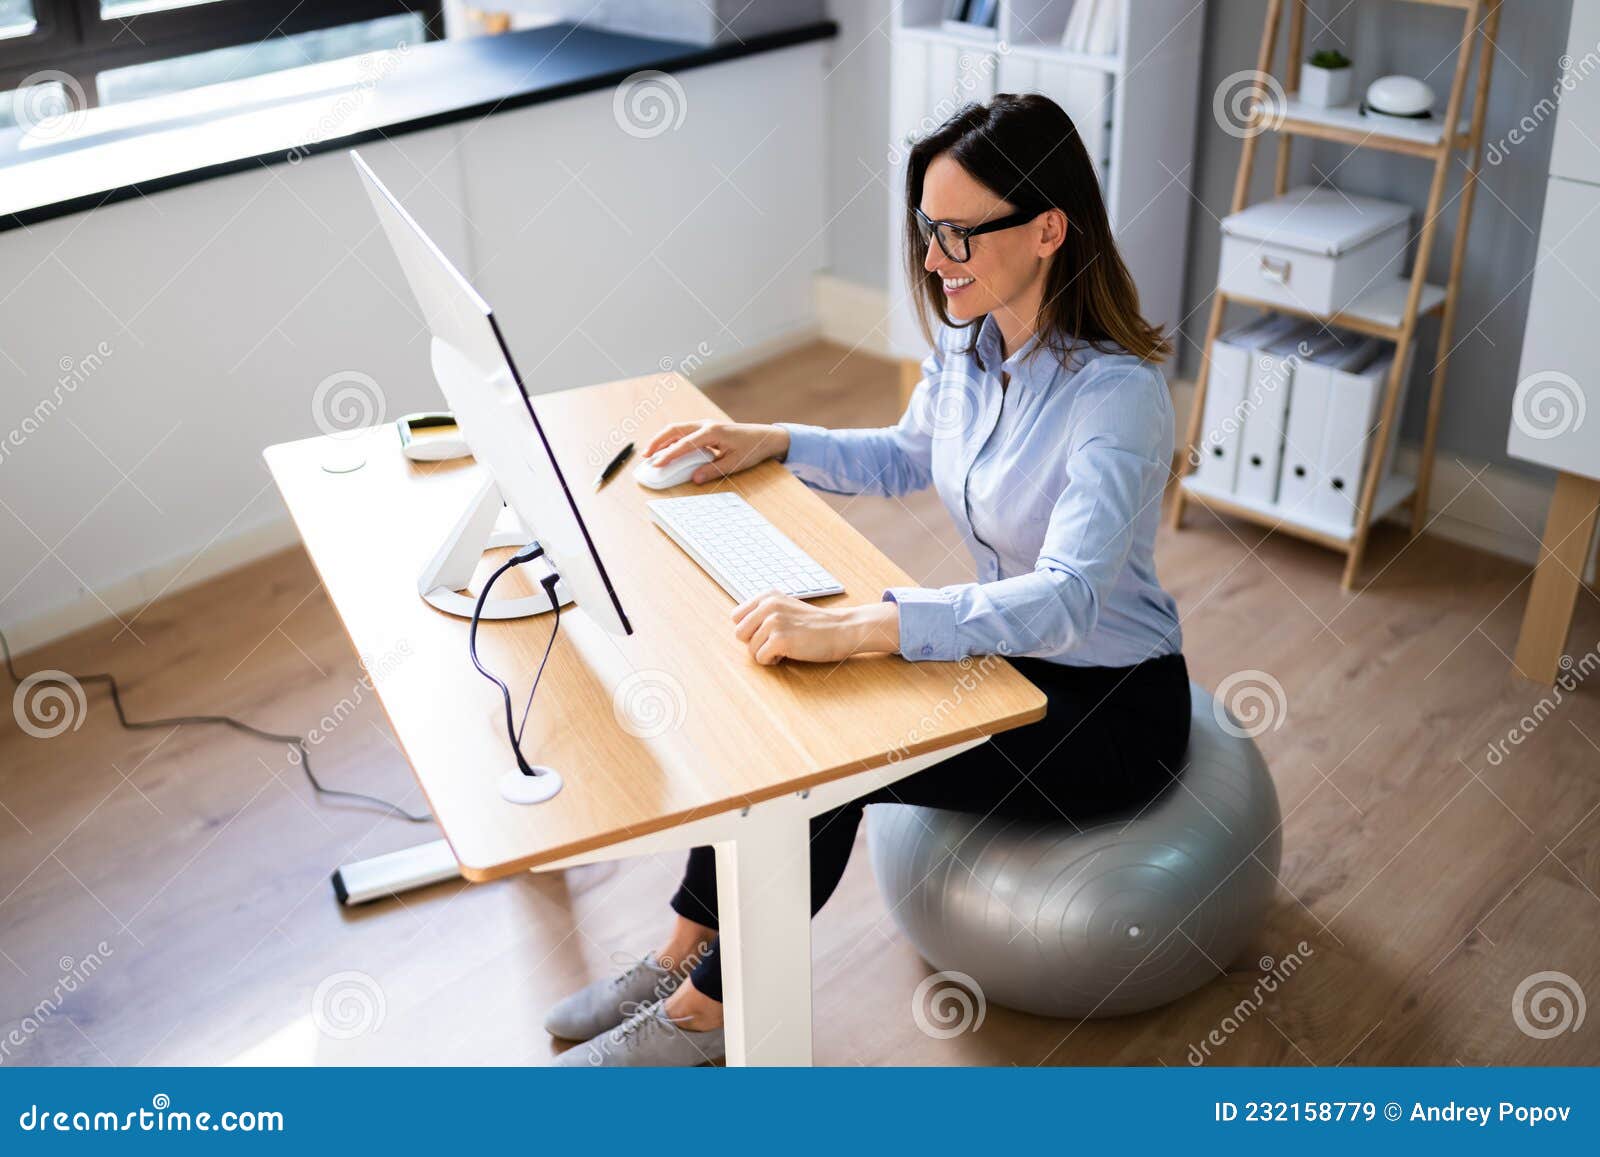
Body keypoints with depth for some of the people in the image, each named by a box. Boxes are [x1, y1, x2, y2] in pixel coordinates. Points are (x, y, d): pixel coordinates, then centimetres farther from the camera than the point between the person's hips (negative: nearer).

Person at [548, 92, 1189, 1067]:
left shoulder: (1117, 393, -29)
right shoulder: (967, 336, -4)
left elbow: (1066, 598, -41)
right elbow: (909, 457, 15)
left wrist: (853, 626, -50)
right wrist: (773, 442, -1)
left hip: (1112, 703, -7)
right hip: (1011, 648, 7)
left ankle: (706, 1006, 1)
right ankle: (688, 954, 4)